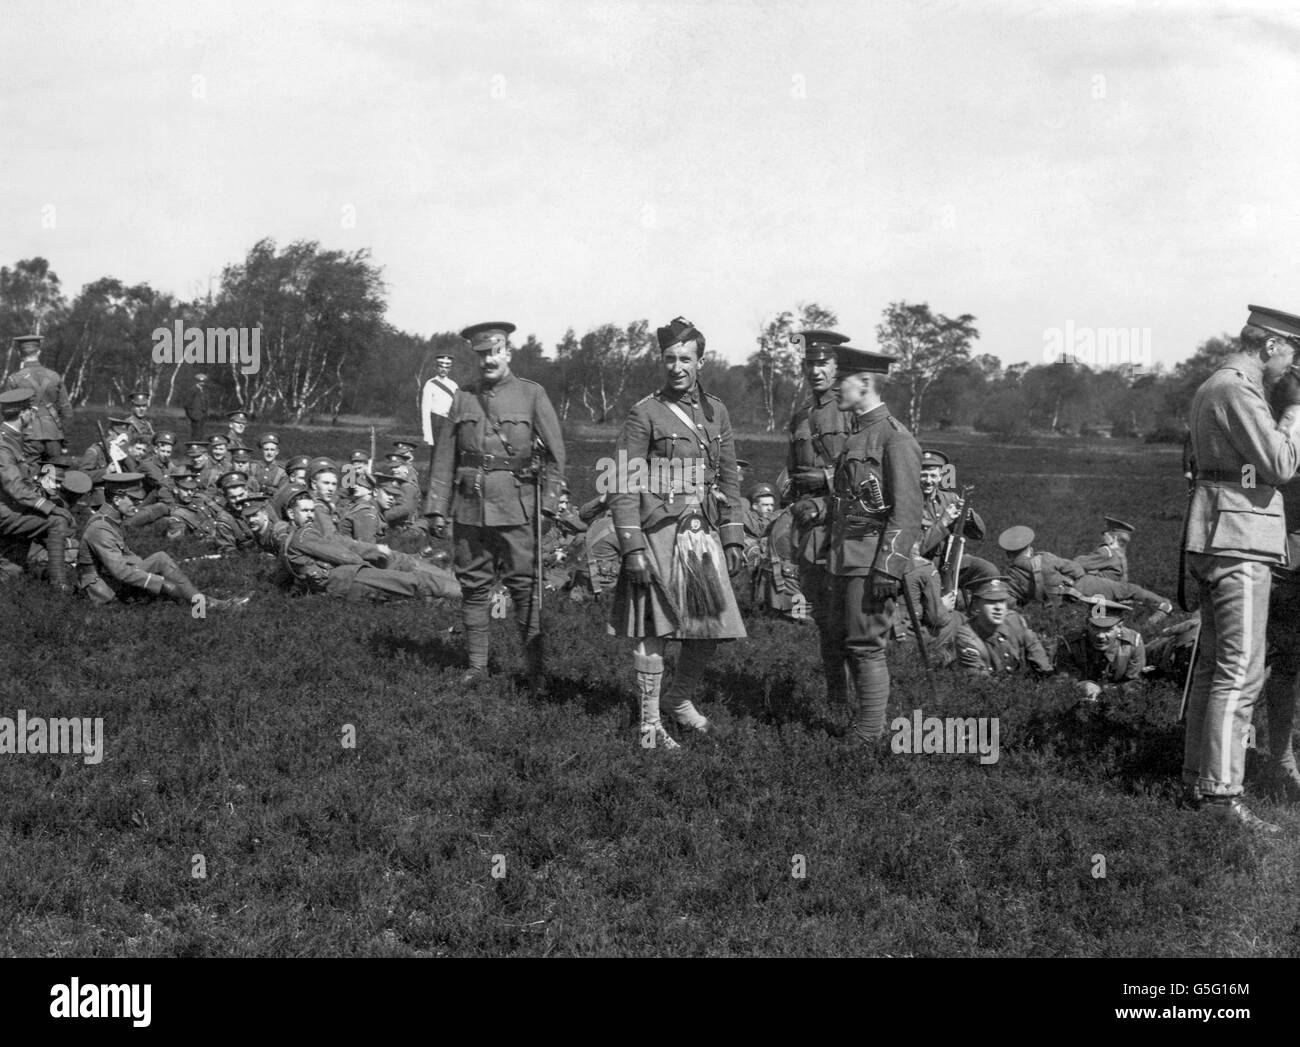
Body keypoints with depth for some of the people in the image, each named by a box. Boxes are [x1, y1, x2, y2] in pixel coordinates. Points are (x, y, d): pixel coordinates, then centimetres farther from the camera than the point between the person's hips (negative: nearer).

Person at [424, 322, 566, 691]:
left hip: (514, 507, -3)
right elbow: (445, 456, 10)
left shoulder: (532, 395, 1)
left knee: (524, 585, -1)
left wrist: (549, 503, -6)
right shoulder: (464, 397, 9)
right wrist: (436, 508, 5)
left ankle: (536, 666, 7)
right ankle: (476, 664, 15)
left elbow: (555, 452, 1)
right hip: (469, 505, 3)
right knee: (473, 586, 7)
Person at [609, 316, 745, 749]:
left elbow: (729, 480, 16)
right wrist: (632, 549, -15)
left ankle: (679, 697, 29)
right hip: (658, 536, -5)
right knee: (653, 631, -1)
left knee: (715, 627, 6)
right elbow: (623, 488, -8)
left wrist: (734, 539, 10)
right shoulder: (644, 414, -5)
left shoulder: (715, 412, 11)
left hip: (704, 534, 5)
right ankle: (650, 722, 9)